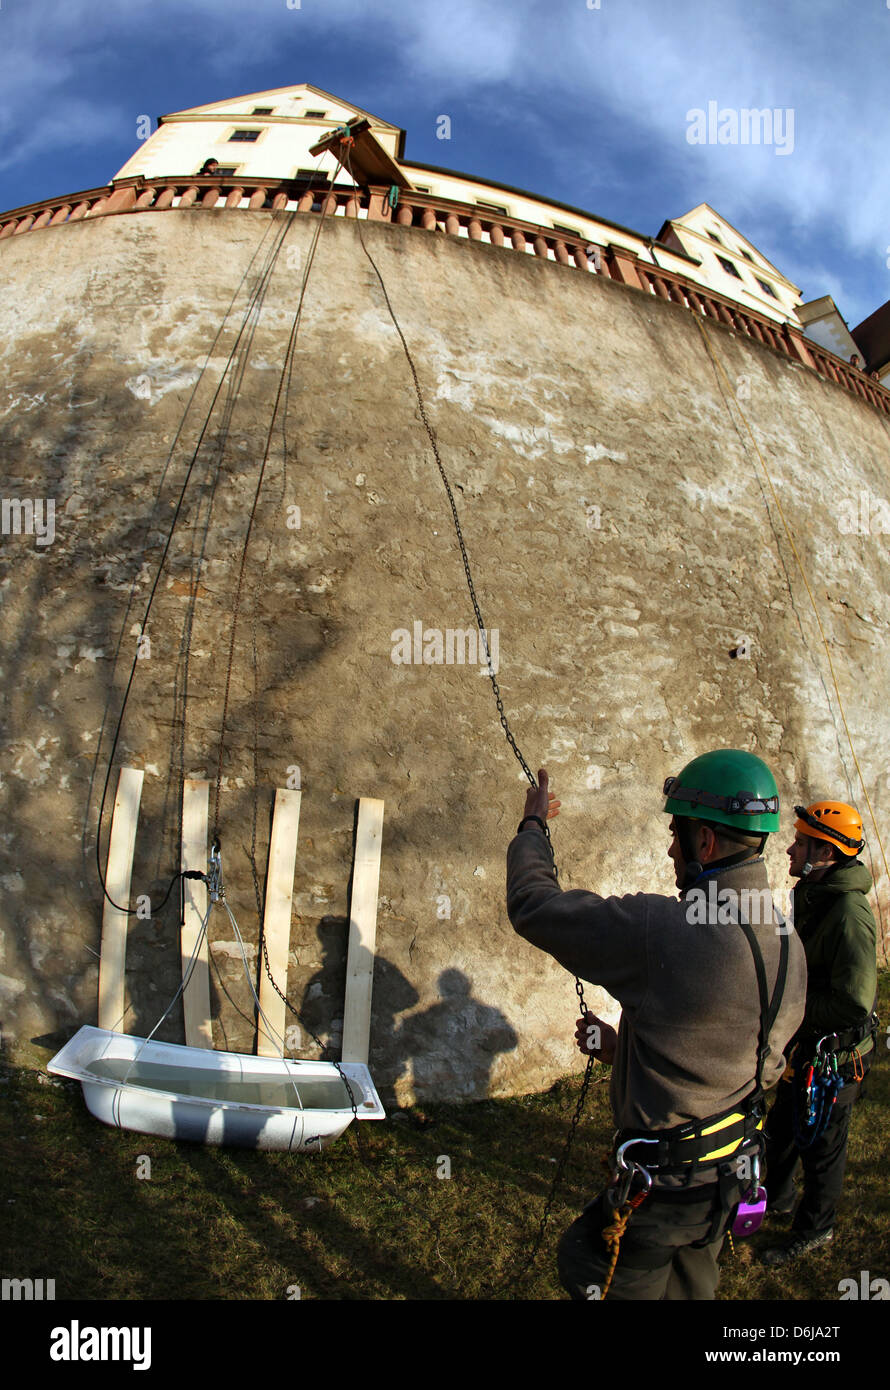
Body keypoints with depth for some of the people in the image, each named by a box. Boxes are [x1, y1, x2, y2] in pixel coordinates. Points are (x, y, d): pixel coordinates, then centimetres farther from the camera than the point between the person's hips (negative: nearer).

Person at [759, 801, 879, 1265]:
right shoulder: (813, 896, 1)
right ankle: (776, 1198, 48)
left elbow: (853, 1005, -32)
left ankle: (813, 1230, 34)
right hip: (806, 1047, 9)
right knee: (782, 1128, 25)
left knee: (820, 1144, 12)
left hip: (834, 1057, -9)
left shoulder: (849, 914, -30)